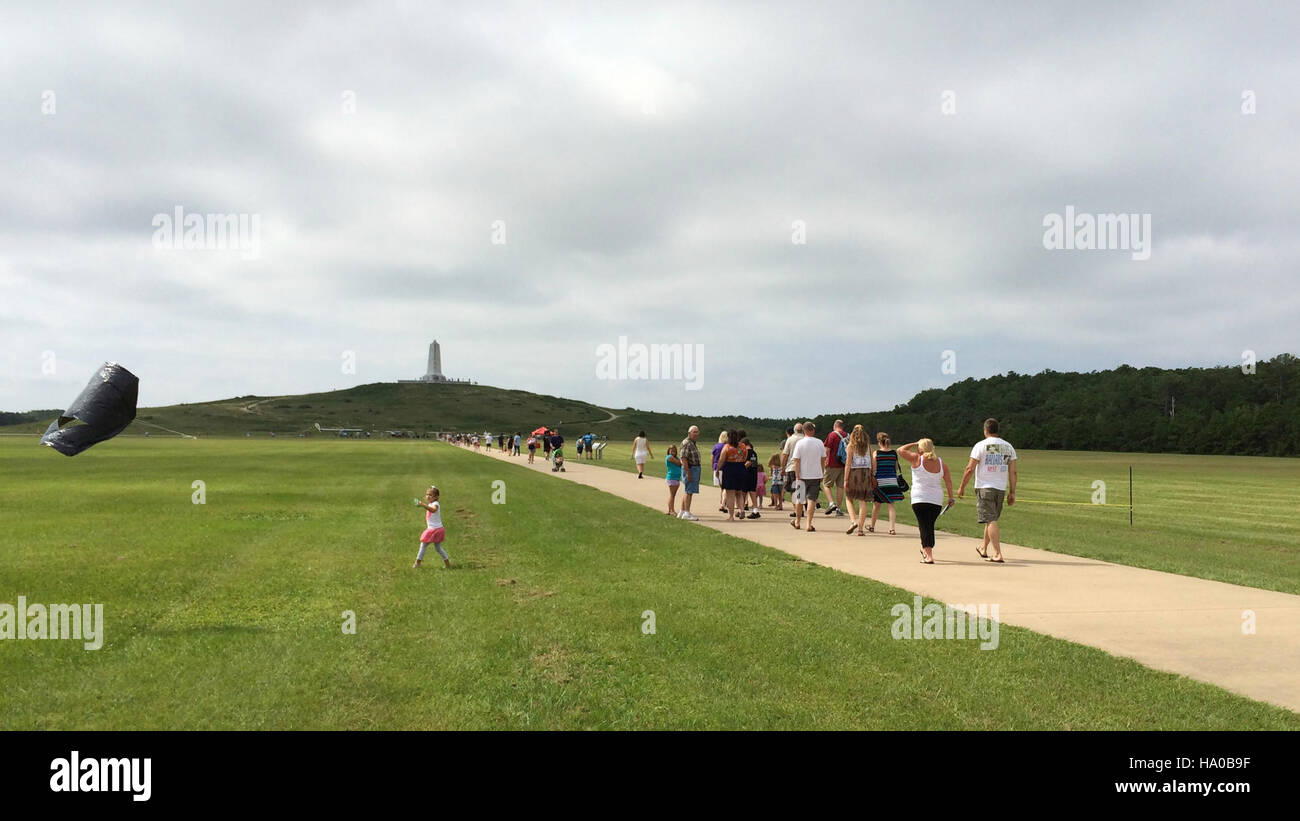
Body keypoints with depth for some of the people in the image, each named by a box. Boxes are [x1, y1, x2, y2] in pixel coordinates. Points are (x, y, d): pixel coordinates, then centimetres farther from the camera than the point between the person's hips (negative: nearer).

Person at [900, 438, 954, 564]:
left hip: (919, 499, -4)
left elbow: (900, 450, 2)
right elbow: (948, 481, 5)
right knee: (930, 525, 17)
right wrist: (950, 497, 9)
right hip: (937, 499, 4)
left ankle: (929, 556, -14)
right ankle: (925, 549, 35)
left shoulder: (917, 459, -6)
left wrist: (913, 444, 11)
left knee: (924, 526, -5)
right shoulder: (940, 463, 5)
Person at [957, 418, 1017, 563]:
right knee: (991, 519, 18)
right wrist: (1012, 493, 10)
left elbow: (970, 469, -8)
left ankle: (997, 554, -15)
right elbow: (1013, 472, 6)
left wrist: (962, 487, 1)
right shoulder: (1008, 447, 8)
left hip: (984, 487, -5)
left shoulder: (981, 445, -6)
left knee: (990, 520, -7)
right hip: (1001, 489, 5)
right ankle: (983, 549, 32)